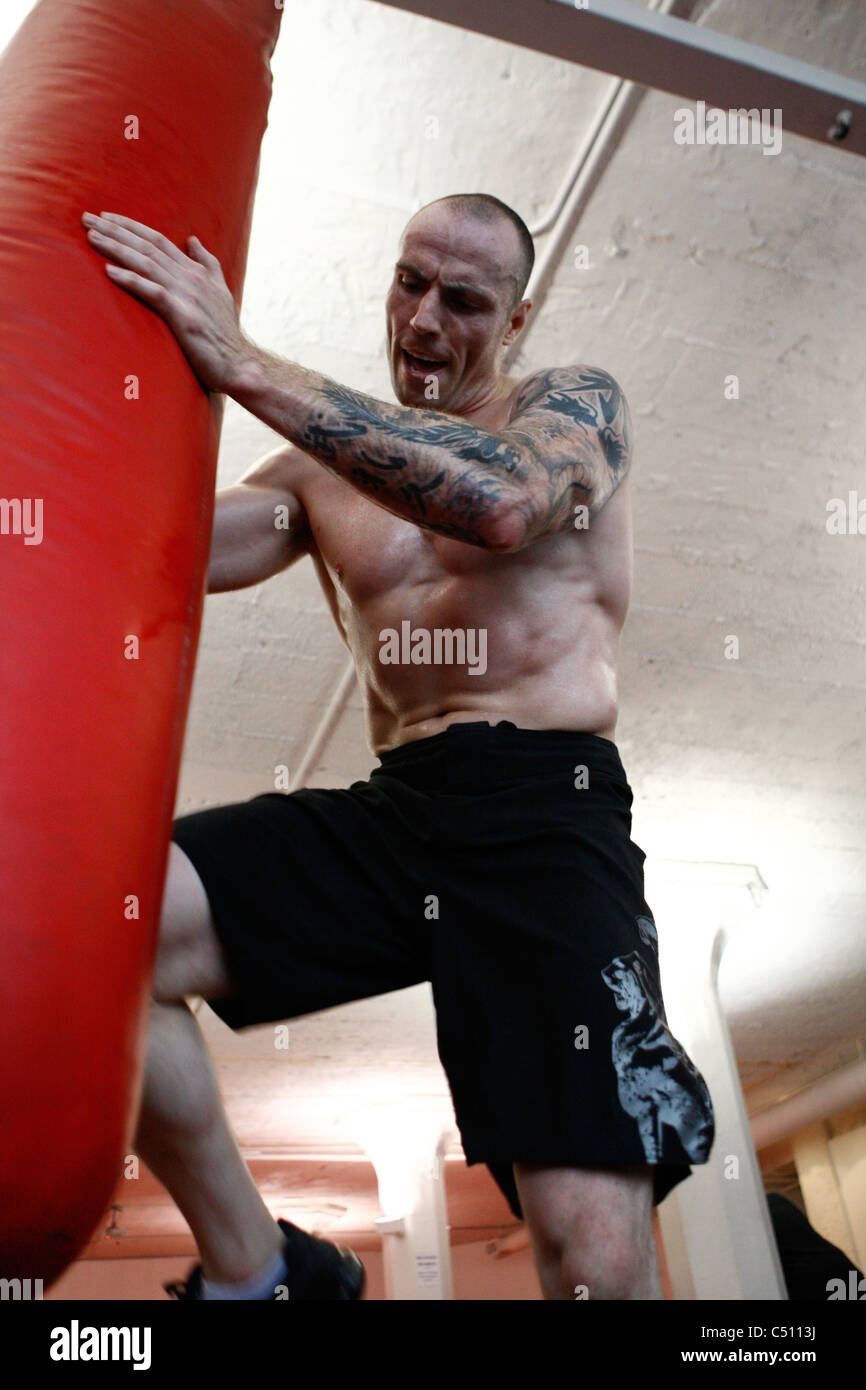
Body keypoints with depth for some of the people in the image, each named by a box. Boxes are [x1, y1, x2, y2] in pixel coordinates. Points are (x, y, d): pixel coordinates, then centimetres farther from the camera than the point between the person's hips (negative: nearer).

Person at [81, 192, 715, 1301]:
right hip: (388, 811, 4)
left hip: (546, 814, -3)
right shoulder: (325, 467, 19)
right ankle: (250, 1270, 0)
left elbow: (499, 500, -16)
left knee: (598, 1254, -17)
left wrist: (245, 366, -17)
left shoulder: (576, 405, 8)